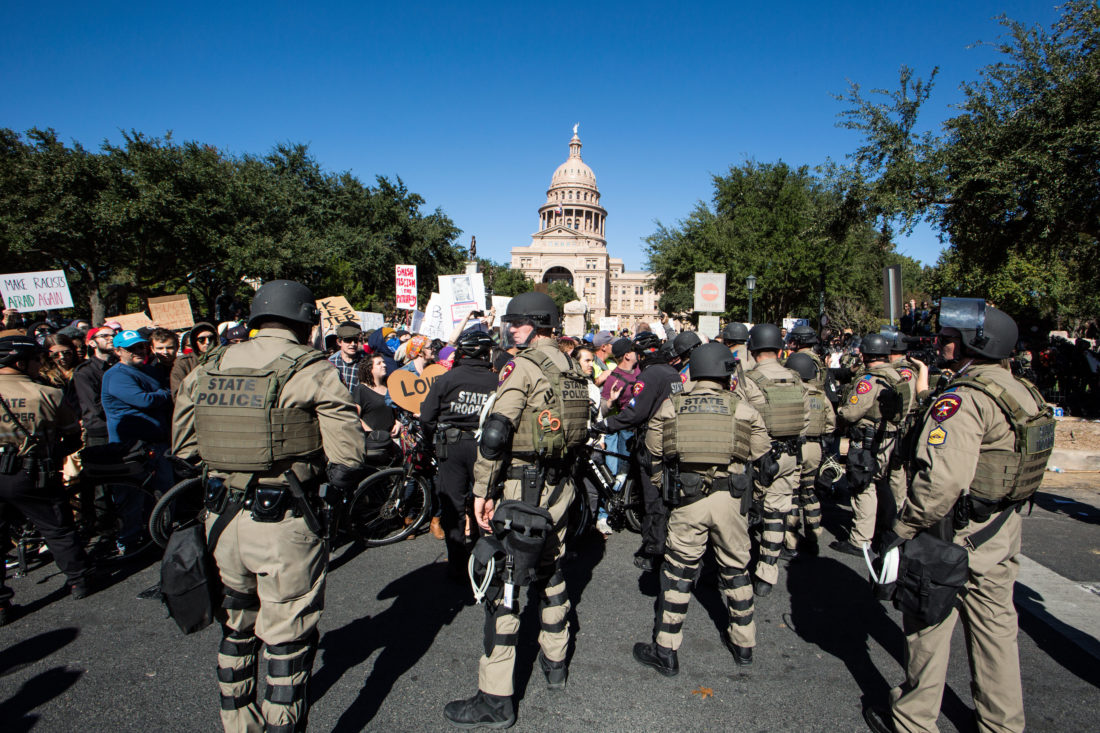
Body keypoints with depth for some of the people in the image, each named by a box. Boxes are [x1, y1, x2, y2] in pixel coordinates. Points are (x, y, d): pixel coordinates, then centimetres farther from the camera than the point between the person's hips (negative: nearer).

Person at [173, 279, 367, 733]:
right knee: (287, 638, 8)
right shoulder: (311, 370, -12)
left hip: (221, 519, 7)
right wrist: (338, 492, 2)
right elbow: (347, 452, -16)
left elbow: (183, 444, 11)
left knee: (236, 625, 24)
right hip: (284, 524, -6)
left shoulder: (210, 368, 6)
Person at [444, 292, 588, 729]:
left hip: (520, 488, -8)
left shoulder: (524, 366, -15)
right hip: (560, 486, 8)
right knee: (550, 570, 22)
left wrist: (482, 491, -16)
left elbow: (496, 431, -22)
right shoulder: (571, 368, 10)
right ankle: (555, 662, 38)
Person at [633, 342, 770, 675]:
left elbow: (654, 448, 7)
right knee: (735, 568, 18)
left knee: (678, 571, 8)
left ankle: (665, 651, 15)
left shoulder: (670, 406, 0)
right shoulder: (742, 408, -1)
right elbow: (761, 453, 3)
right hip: (731, 498, 1)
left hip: (687, 498, -1)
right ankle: (743, 643, 33)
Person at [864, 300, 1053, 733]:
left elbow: (942, 478, -33)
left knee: (929, 624, 8)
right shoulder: (1023, 392, 5)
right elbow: (1016, 463, 13)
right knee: (995, 626, 21)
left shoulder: (964, 400, -25)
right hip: (1003, 534, 8)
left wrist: (903, 529, -23)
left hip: (957, 535, -8)